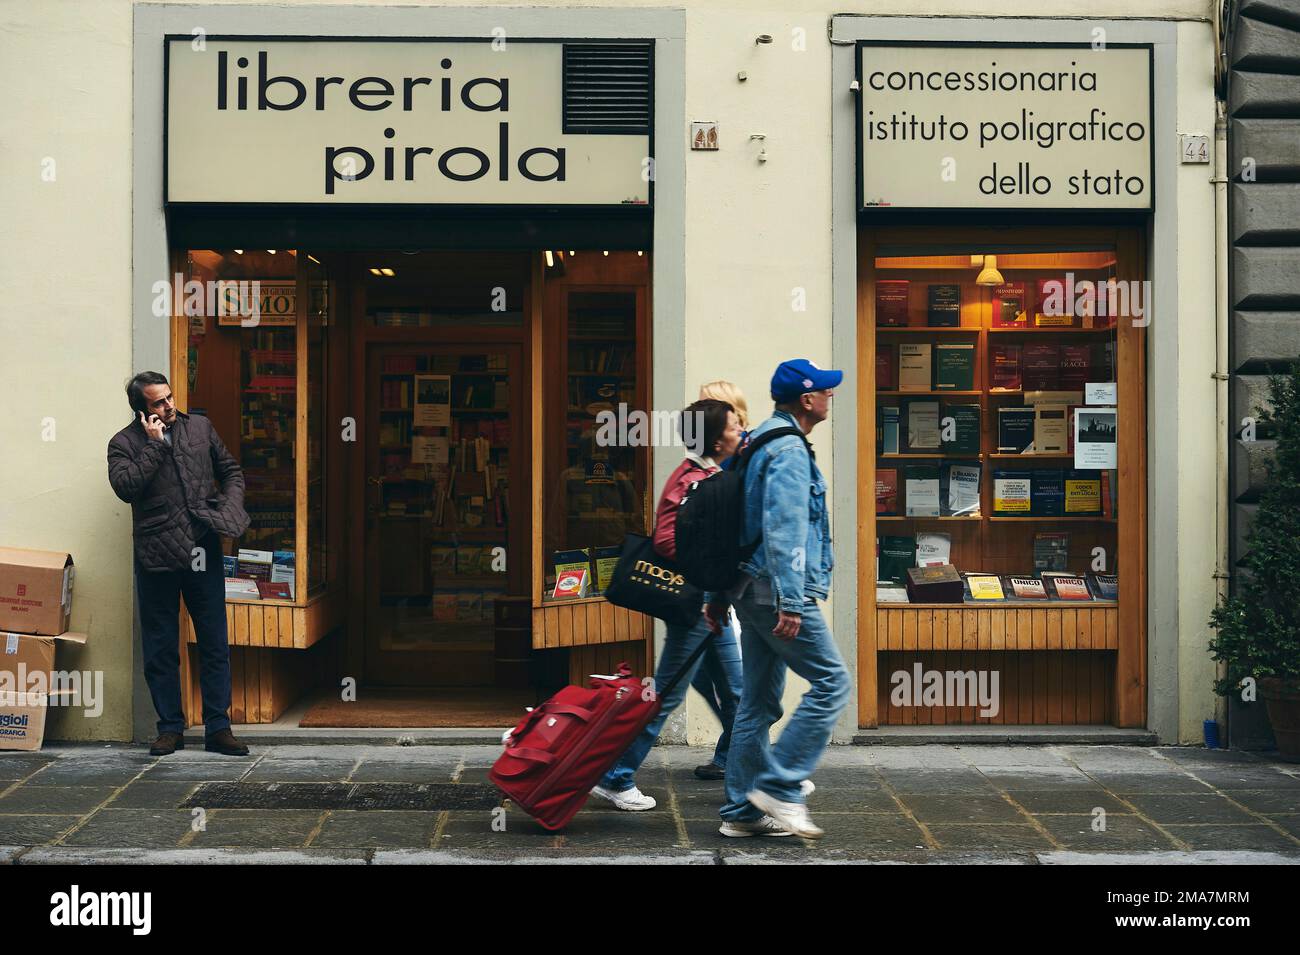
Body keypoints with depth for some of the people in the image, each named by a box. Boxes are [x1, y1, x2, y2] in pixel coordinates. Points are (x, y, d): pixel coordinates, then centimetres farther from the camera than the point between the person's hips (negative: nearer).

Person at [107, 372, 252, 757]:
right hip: (157, 558, -2)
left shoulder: (200, 427, 9)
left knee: (215, 645, 3)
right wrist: (155, 444, -14)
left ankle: (218, 728, 10)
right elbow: (126, 486, -17)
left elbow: (231, 471, 17)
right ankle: (170, 728, 17)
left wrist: (231, 508, 0)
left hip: (204, 552, 2)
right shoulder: (124, 443, 1)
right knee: (161, 649, 6)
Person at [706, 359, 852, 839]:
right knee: (831, 682, -5)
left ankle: (742, 810, 14)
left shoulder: (759, 442, 19)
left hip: (751, 591, 10)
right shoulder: (789, 449, -13)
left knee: (758, 701, 11)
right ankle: (779, 786, -5)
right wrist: (790, 602, -25)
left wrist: (719, 594, 23)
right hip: (775, 590, -10)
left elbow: (733, 524, 21)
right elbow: (783, 529, -22)